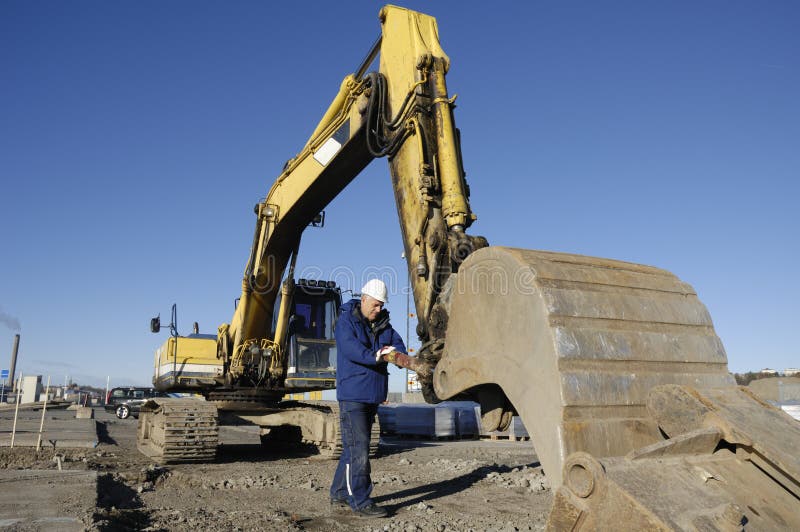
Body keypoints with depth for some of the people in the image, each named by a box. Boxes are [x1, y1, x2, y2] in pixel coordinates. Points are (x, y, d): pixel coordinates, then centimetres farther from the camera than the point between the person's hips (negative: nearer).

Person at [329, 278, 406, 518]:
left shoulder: (384, 324, 13)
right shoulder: (346, 322, -9)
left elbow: (398, 344, 4)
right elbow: (350, 348, -24)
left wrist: (395, 352, -19)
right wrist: (375, 356, -36)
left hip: (373, 396, 8)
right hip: (352, 395, -8)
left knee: (354, 447, 14)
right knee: (358, 448, -8)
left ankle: (339, 495, 26)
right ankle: (361, 502, -1)